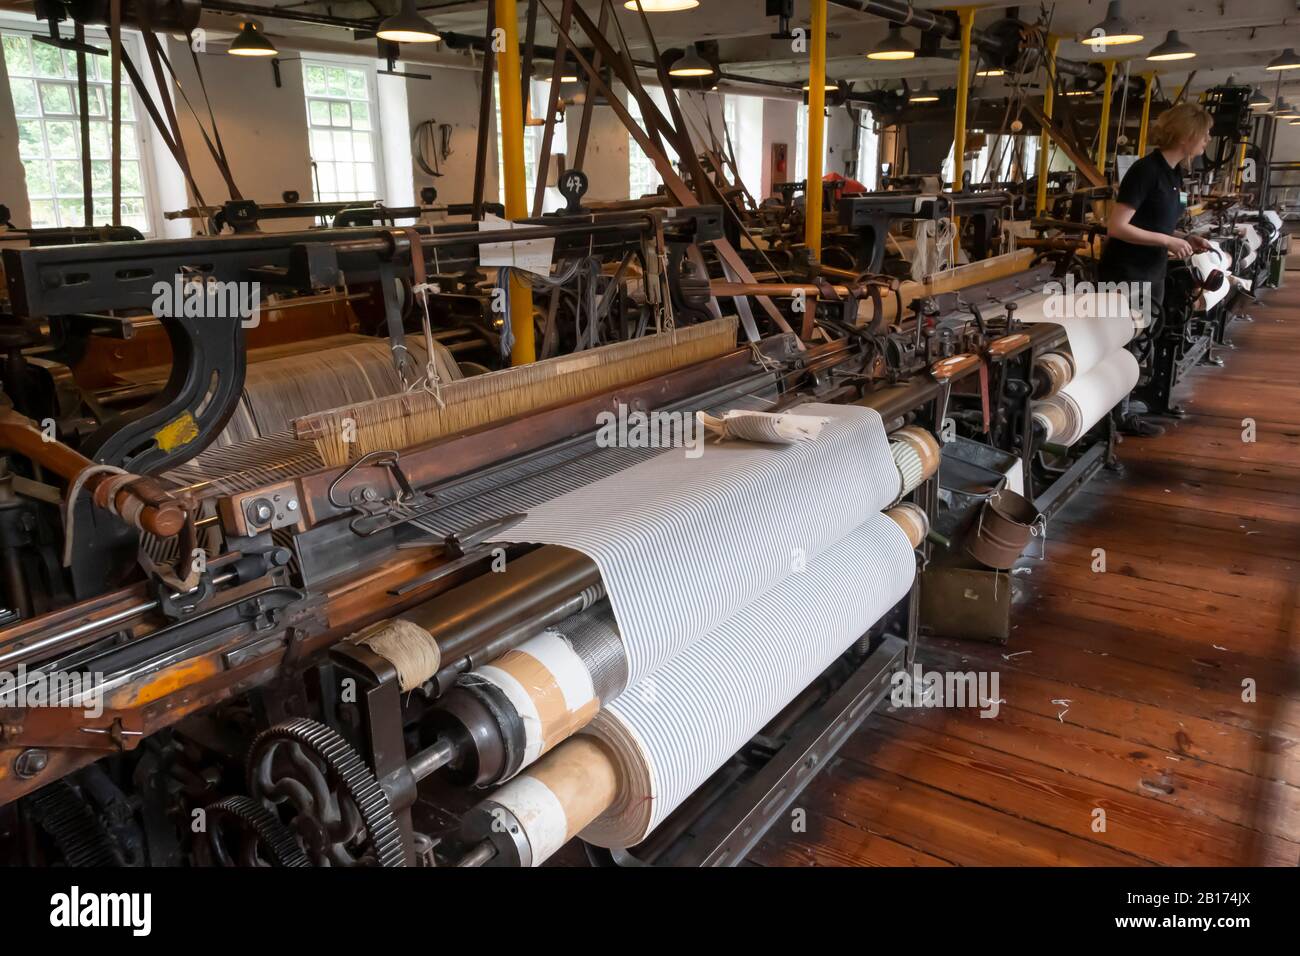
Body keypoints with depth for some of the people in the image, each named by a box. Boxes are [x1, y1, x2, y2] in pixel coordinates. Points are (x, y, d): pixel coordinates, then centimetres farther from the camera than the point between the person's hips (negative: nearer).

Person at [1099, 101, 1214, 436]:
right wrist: (1168, 242, -19)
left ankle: (1122, 414, 22)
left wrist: (1186, 238, 6)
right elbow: (1116, 227, -23)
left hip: (1151, 275, 9)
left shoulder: (1174, 173, 9)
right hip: (1124, 275, -9)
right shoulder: (1146, 170, -18)